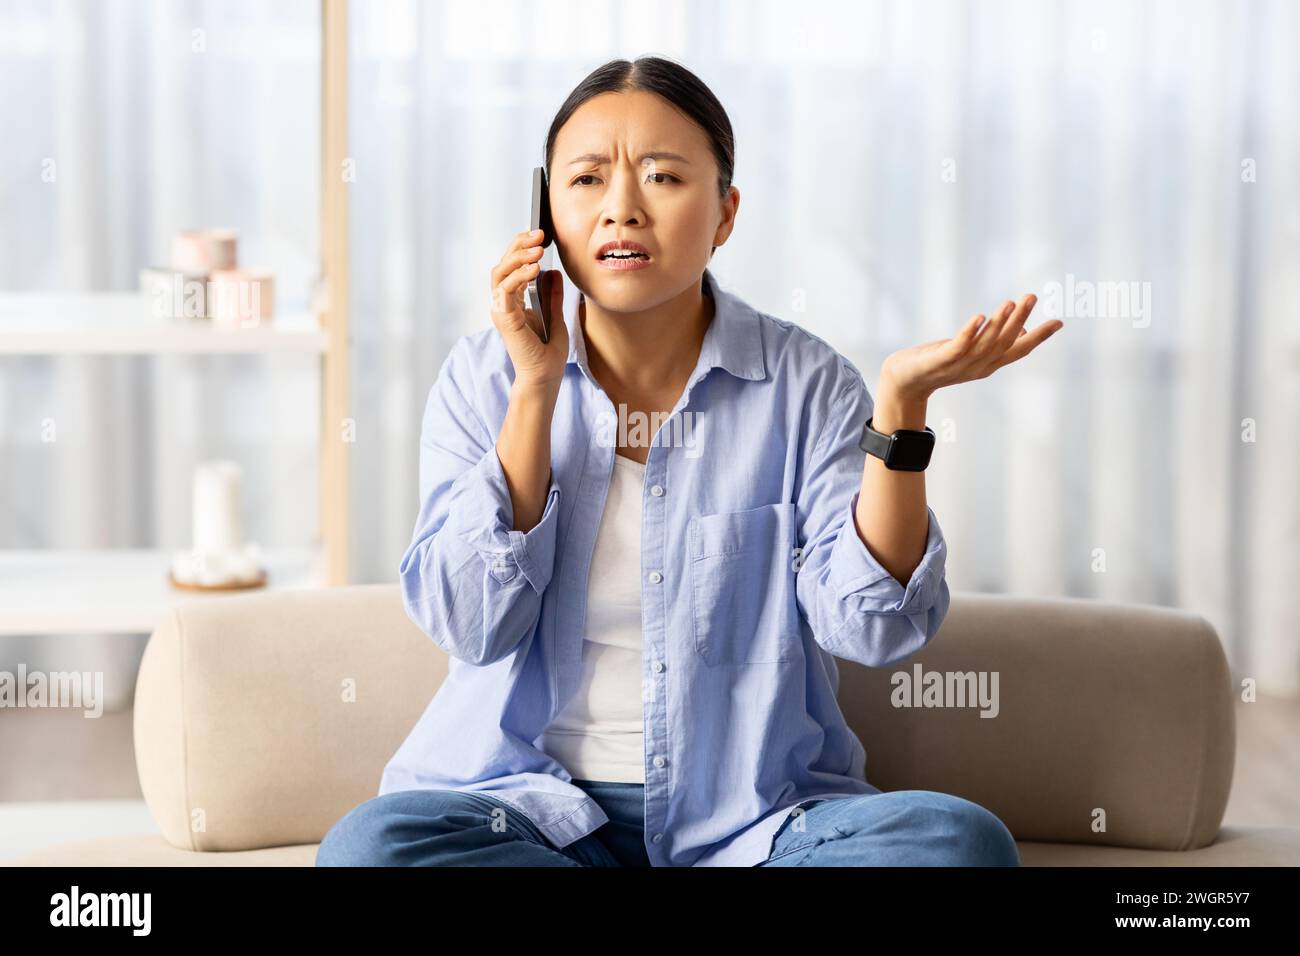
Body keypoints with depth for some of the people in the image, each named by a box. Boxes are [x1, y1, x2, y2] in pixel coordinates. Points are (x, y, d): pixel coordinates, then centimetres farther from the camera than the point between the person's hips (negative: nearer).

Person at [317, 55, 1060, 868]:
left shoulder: (804, 383, -1)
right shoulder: (483, 376, 2)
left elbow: (869, 625, -11)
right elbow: (471, 624, -9)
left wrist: (901, 403, -21)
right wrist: (536, 387, -14)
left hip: (749, 811, -1)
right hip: (532, 796, 1)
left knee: (961, 837, -29)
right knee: (367, 845, -32)